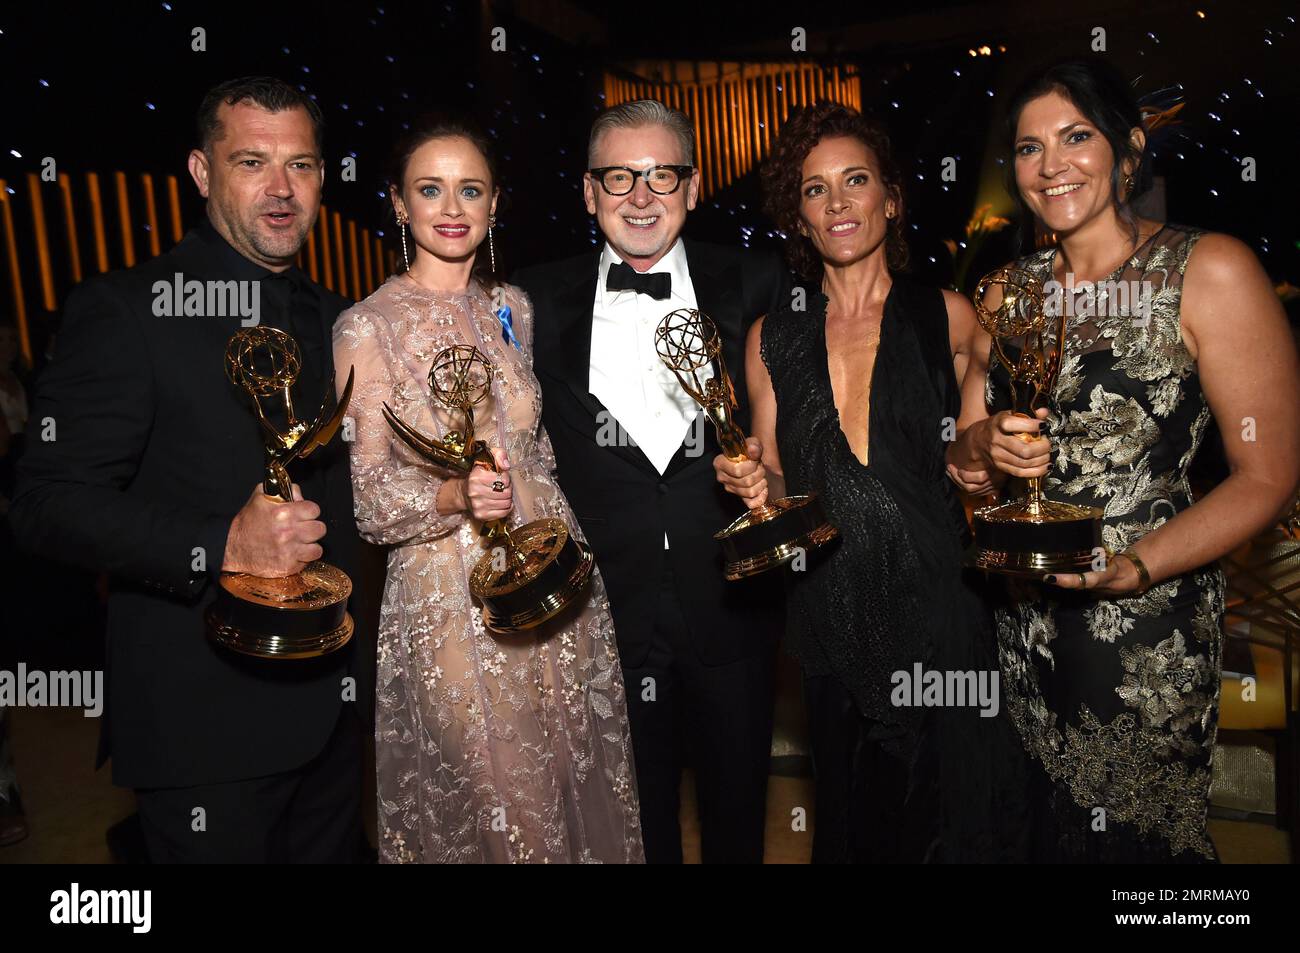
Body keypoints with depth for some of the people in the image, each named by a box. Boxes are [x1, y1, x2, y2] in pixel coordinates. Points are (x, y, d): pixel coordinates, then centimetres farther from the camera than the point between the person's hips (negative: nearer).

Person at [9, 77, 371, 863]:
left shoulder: (335, 319, 9)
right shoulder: (123, 311, -10)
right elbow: (49, 503, -15)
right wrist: (219, 546, -26)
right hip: (205, 728, -6)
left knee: (333, 851, 21)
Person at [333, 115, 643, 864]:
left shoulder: (513, 308, 7)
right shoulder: (368, 327, -8)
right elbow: (367, 493, -9)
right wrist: (455, 496, -27)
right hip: (451, 597, -4)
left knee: (576, 781, 17)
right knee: (492, 804, 9)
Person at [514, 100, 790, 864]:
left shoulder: (755, 287, -3)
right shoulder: (541, 301, -2)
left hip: (733, 608, 0)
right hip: (606, 619, 0)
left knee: (738, 814, 22)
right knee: (636, 823, 20)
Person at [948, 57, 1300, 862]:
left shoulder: (1209, 270, -8)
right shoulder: (1010, 291, 7)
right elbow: (968, 456, 13)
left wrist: (1136, 567, -23)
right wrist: (982, 448, -11)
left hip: (1149, 624, -4)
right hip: (1025, 618, 4)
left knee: (1134, 837, 11)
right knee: (1049, 825, 16)